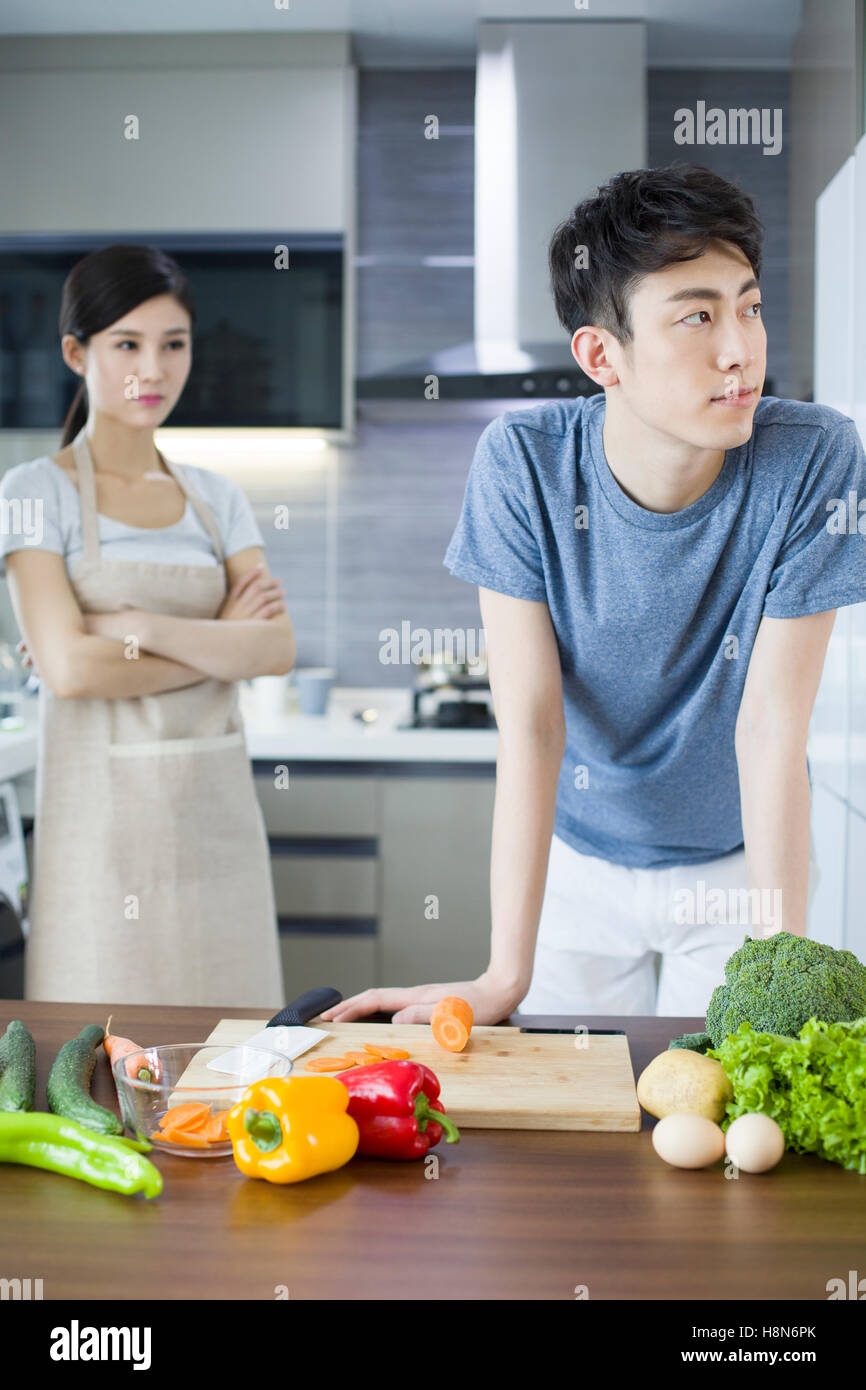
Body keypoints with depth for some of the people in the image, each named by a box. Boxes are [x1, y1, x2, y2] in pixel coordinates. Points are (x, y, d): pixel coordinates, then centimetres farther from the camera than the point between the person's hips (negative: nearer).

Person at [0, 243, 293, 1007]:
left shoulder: (216, 498, 11)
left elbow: (278, 648, -3)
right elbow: (70, 667, -14)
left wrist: (138, 628, -14)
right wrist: (219, 644, -6)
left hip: (216, 805, 4)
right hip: (102, 806, -4)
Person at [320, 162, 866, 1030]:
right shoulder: (524, 461, -21)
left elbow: (772, 729, -22)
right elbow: (531, 723, -23)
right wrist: (505, 975, -27)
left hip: (736, 867, 0)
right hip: (575, 862, 1)